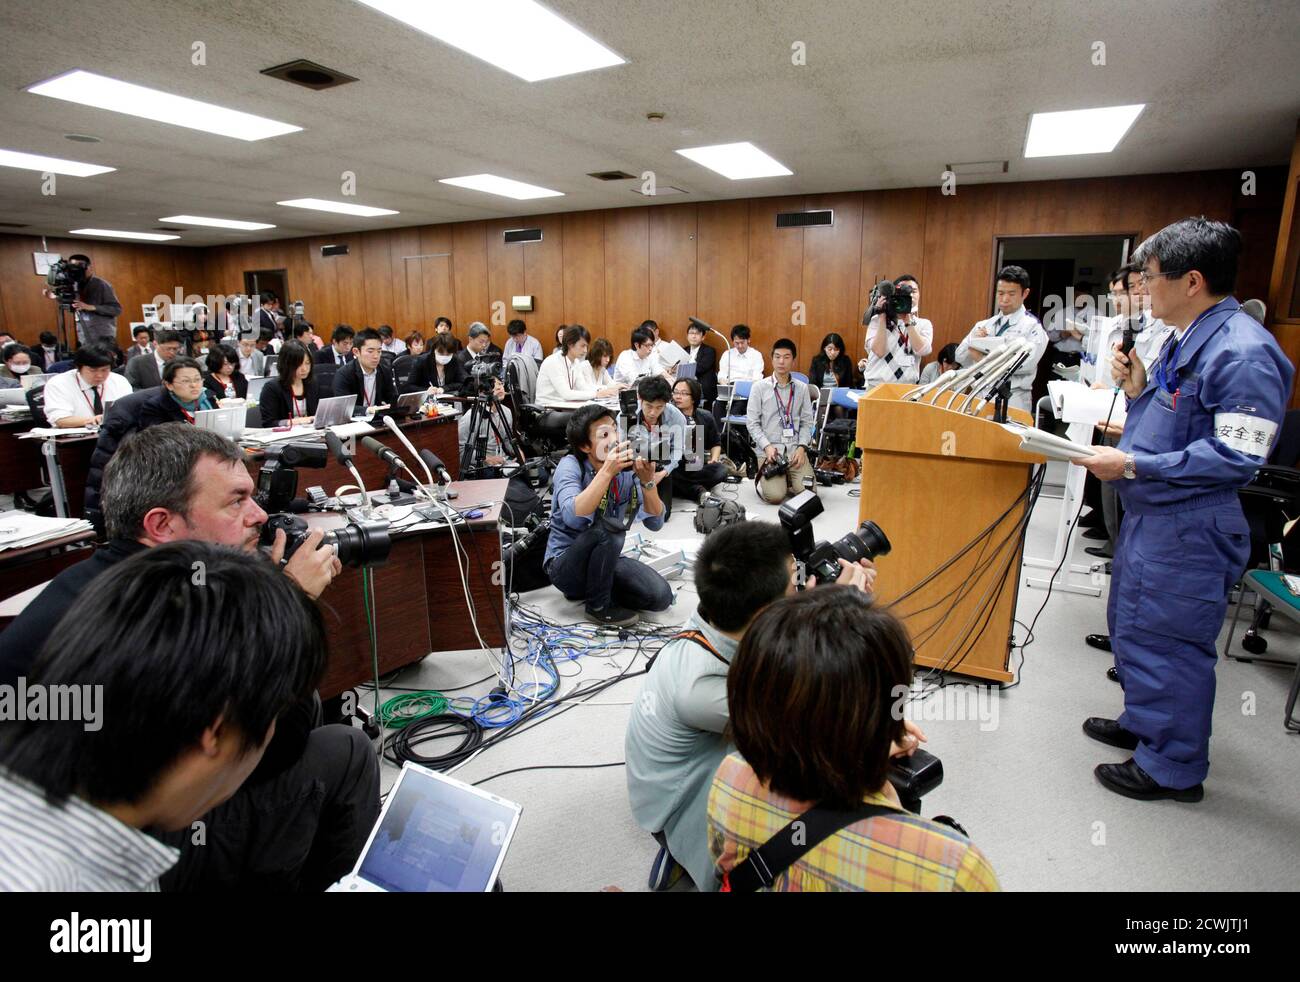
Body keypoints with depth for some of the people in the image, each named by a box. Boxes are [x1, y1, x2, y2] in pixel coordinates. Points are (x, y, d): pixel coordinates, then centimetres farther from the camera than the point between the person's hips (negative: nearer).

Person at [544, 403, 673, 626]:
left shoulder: (628, 468, -7)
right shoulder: (570, 466, -17)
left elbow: (655, 522, -12)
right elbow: (573, 517, -36)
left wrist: (648, 481, -28)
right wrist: (607, 471, -39)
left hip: (608, 560, 5)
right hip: (565, 564, -5)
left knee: (661, 595, -15)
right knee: (606, 527, -33)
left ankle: (590, 588, 8)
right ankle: (598, 604, -10)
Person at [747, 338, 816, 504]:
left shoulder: (802, 388, 8)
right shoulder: (759, 387, 1)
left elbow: (807, 422, 8)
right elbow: (752, 423, -1)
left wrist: (802, 447, -7)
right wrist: (767, 446, -12)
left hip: (795, 450, 2)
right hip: (768, 450, -2)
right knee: (774, 496, -20)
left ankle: (788, 477, 16)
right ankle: (763, 478, 15)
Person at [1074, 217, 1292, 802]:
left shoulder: (1244, 352, -20)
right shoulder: (1185, 339, 11)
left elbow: (1235, 457, -24)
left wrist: (1132, 465, -24)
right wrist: (1137, 391, 2)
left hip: (1188, 533, -10)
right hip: (1148, 515, 10)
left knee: (1164, 641, 1)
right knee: (1130, 625, 22)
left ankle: (1173, 767, 20)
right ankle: (1142, 724, 41)